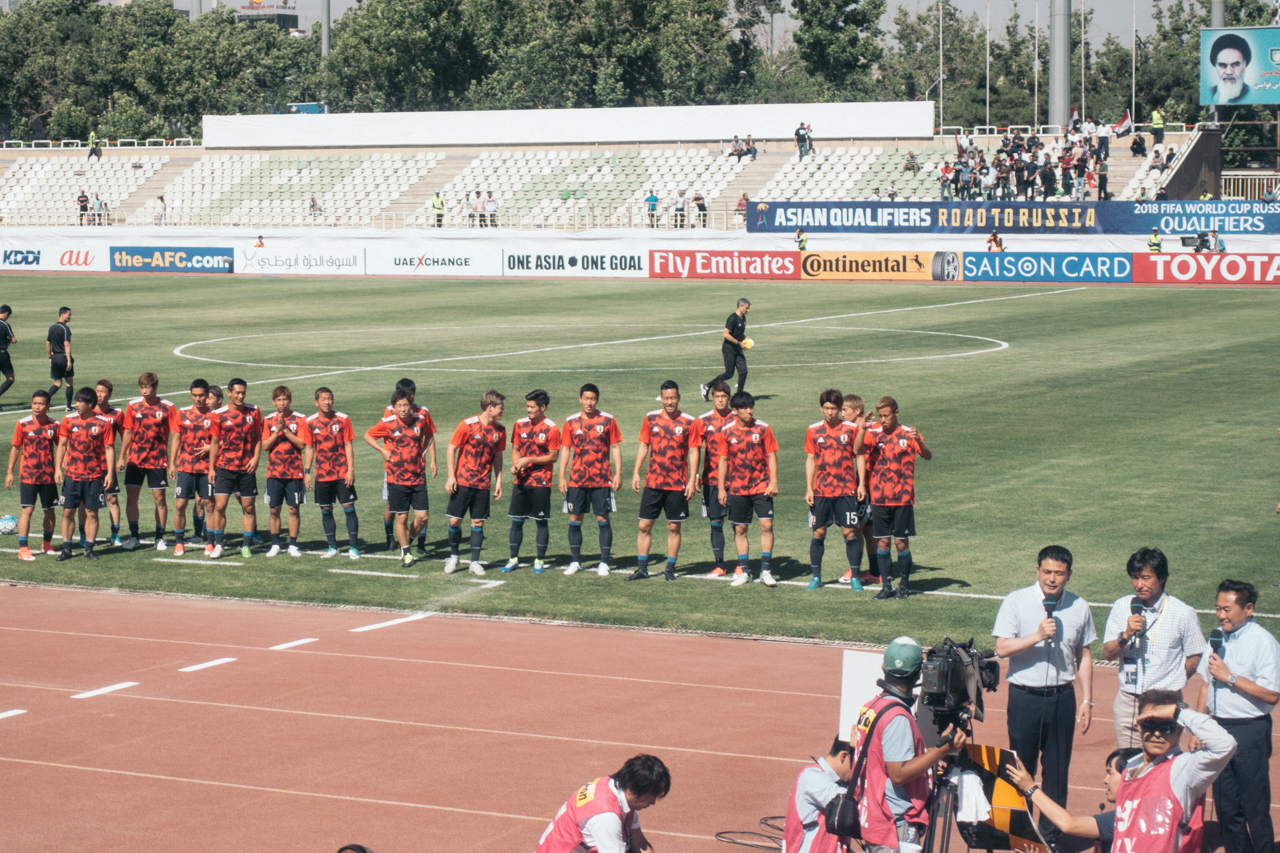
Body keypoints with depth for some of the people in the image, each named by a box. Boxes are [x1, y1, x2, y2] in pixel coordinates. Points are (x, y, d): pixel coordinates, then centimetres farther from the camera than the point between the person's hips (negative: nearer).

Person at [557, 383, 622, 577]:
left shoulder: (608, 420, 1)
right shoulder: (571, 422, 5)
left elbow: (615, 447, 4)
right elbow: (565, 449, 8)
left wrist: (618, 473, -4)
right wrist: (562, 477, 3)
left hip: (602, 480, -2)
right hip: (576, 479, 2)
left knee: (603, 519, -1)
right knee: (575, 519, 3)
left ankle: (604, 563, 5)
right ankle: (575, 561, 13)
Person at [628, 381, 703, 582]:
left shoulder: (689, 422, -3)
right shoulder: (651, 418, 4)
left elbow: (694, 452, -2)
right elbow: (643, 446, 11)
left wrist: (692, 480, -7)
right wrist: (636, 472, 4)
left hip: (677, 484, -2)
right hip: (653, 482, 2)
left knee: (674, 527, 4)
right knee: (644, 525, 2)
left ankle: (670, 568, 14)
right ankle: (642, 568, 10)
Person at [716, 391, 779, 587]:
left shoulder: (762, 429, -3)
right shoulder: (726, 432, 0)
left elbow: (771, 455, 1)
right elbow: (723, 460, 6)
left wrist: (773, 482, -7)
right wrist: (721, 488, 3)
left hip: (761, 487, -1)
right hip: (737, 488, 1)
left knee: (766, 525, -9)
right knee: (740, 529, 5)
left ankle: (765, 569, -2)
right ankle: (743, 570, 15)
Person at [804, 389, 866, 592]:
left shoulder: (852, 428, 0)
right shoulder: (813, 430, 4)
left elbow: (859, 457, 5)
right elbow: (810, 460, 8)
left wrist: (861, 484, -2)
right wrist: (809, 489, 2)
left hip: (846, 490, -1)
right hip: (820, 490, 1)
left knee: (850, 533, -2)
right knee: (818, 533, 4)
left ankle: (855, 577, 7)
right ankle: (816, 577, 14)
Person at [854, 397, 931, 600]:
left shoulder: (908, 434, 0)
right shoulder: (873, 434, 4)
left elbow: (928, 456, -11)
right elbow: (857, 450, -13)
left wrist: (919, 442, -30)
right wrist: (861, 429, -28)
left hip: (903, 499, -2)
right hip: (879, 499, 2)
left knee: (901, 543, 0)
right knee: (882, 542, 2)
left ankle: (903, 585, 12)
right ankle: (886, 586, 9)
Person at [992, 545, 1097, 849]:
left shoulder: (1079, 607, 4)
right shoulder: (1016, 602, -4)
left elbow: (1083, 656, 11)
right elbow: (1002, 648, -11)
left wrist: (1087, 701, 8)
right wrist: (1038, 636, -22)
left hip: (1062, 698, 2)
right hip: (1025, 697, -2)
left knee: (1057, 771, 7)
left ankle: (1050, 835, 17)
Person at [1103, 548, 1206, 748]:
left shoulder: (1183, 614, -6)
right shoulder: (1122, 607, 4)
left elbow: (1195, 658, 1)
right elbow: (1109, 653, 3)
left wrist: (1171, 684, 4)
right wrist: (1127, 634, -15)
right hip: (1127, 702, 4)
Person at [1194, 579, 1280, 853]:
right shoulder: (1218, 638, 10)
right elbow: (1206, 684, 18)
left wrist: (1230, 677, -16)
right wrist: (1198, 729, 13)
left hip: (1250, 731, -7)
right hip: (1219, 728, 7)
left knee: (1255, 807, -3)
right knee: (1225, 806, 11)